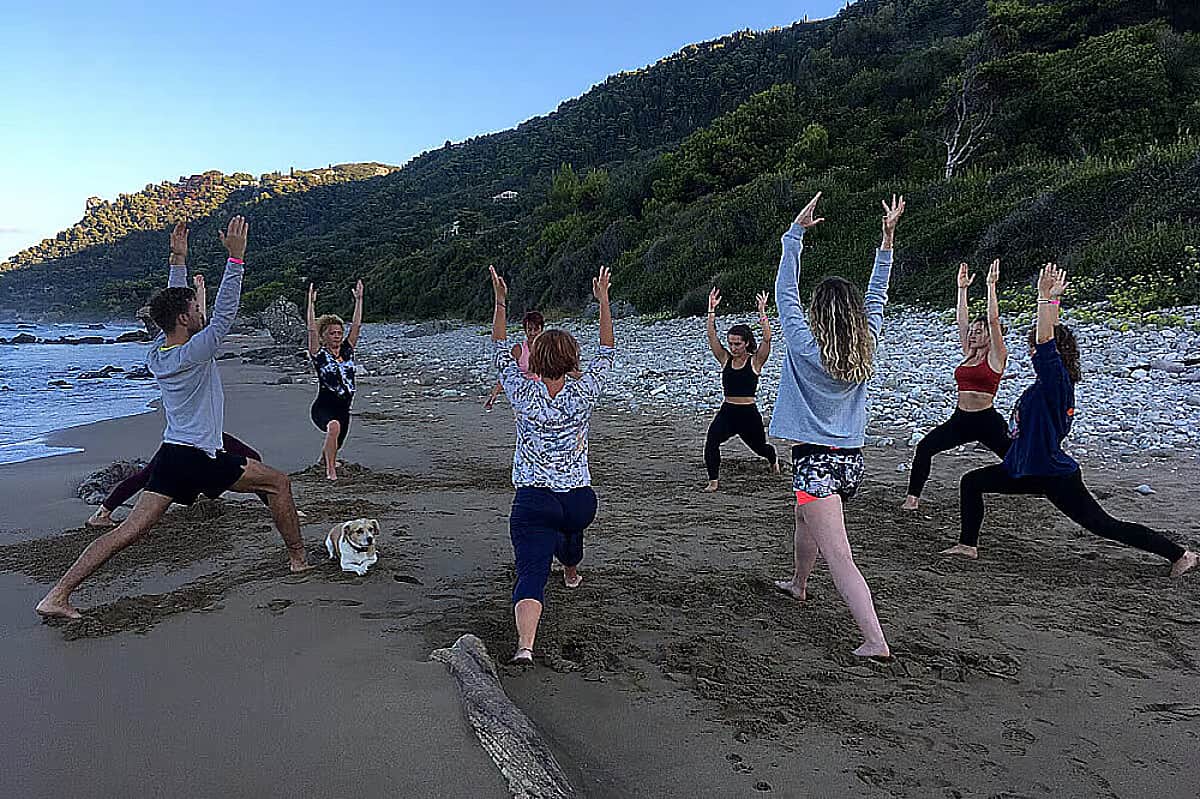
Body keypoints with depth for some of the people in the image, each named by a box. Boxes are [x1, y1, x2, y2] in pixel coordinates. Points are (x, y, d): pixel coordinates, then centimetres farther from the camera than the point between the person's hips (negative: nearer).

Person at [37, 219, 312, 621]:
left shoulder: (155, 354, 7)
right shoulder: (194, 353, -16)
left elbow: (173, 302, 19)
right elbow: (224, 313, -19)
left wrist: (178, 259, 20)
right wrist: (235, 257, -24)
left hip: (169, 457, 7)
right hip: (202, 460, -7)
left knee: (128, 531, 4)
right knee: (278, 482, 9)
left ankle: (57, 595, -1)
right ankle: (298, 558, 14)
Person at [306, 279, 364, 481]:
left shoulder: (347, 350, 5)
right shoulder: (319, 354, -6)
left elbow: (356, 325, 1)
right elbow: (312, 330, -18)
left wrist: (358, 299, -3)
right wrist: (311, 303, -23)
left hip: (343, 409, 6)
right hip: (323, 407, -6)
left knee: (334, 446, 21)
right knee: (334, 426, -38)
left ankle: (326, 458, 57)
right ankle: (331, 471, -31)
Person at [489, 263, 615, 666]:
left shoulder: (523, 393, -5)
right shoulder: (583, 393, -5)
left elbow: (501, 352, 8)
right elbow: (606, 352, 8)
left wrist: (500, 302, 10)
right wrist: (603, 299, 12)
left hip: (532, 501, -3)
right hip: (580, 499, 3)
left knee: (531, 574, -10)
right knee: (571, 525, 38)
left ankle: (524, 644, -31)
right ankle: (571, 573, 68)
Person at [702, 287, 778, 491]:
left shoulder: (755, 361, -5)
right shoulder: (725, 360, 3)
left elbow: (767, 338, -19)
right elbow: (712, 336, -4)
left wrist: (762, 312, -23)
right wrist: (712, 310, -12)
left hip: (749, 413, -2)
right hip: (727, 412, 2)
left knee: (760, 447, 19)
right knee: (711, 440, -25)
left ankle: (773, 457, 57)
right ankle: (713, 480, -14)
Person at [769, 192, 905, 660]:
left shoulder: (804, 346, -14)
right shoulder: (866, 345, -1)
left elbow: (785, 292, -8)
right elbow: (876, 298, 12)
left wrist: (796, 232, -4)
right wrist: (887, 239, 14)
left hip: (817, 462, -7)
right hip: (852, 460, 7)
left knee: (839, 558, -8)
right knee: (805, 517, 33)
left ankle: (875, 641, -14)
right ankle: (798, 584, 53)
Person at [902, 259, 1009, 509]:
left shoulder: (996, 357, -4)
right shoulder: (968, 354, 11)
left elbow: (993, 320, -15)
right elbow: (961, 320, 9)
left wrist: (991, 286, -16)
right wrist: (962, 289, 8)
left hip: (987, 422, -5)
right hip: (960, 419, 5)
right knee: (925, 446, -12)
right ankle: (913, 496, -11)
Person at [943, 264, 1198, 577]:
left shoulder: (1055, 379, -19)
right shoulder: (1052, 380, 5)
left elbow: (1046, 339, -32)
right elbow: (1052, 331, 17)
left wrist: (1045, 296, -29)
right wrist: (1052, 299, 16)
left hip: (1055, 476, -9)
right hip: (1031, 470, 9)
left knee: (1106, 526, 1)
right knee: (971, 481, 9)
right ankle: (968, 544, 16)